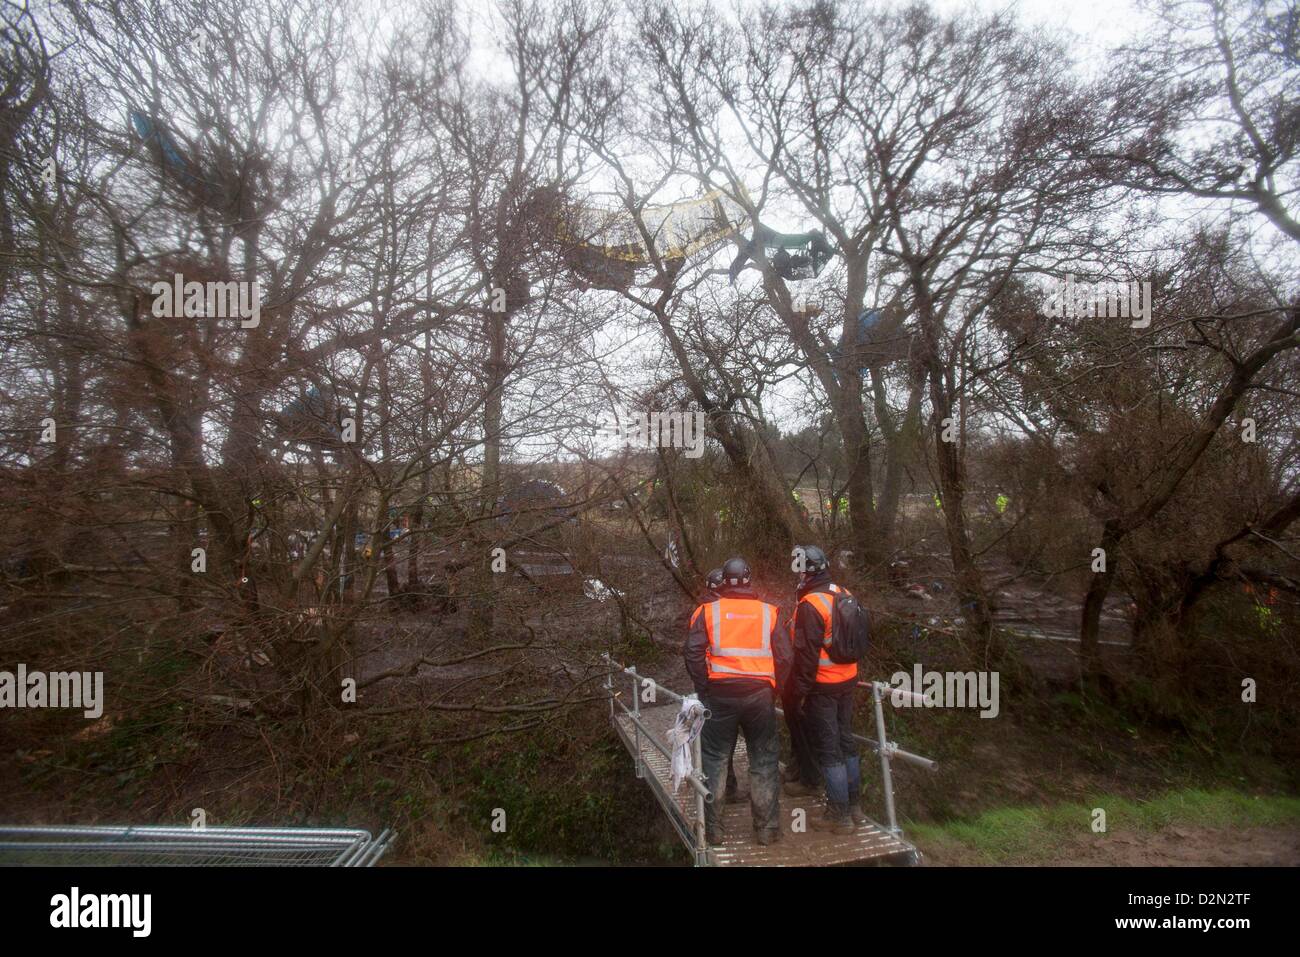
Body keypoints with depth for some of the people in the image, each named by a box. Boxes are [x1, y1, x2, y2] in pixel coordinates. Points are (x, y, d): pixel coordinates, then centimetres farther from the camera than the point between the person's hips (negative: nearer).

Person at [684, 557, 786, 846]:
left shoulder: (709, 612, 0)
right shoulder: (769, 612, 3)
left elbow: (693, 654, -7)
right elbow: (783, 657, 0)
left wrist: (704, 690, 3)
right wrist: (771, 691, 11)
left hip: (720, 695, 0)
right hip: (760, 695, 1)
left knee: (714, 760, 11)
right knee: (763, 762, 12)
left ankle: (713, 828, 16)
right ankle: (768, 828, 18)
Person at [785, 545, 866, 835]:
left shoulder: (810, 605, -21)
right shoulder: (844, 595, 4)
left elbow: (806, 656, -21)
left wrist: (797, 695, -14)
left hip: (822, 687, -8)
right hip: (847, 680, 8)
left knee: (828, 750, 2)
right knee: (846, 742, 18)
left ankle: (840, 816, 10)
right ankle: (855, 806, 29)